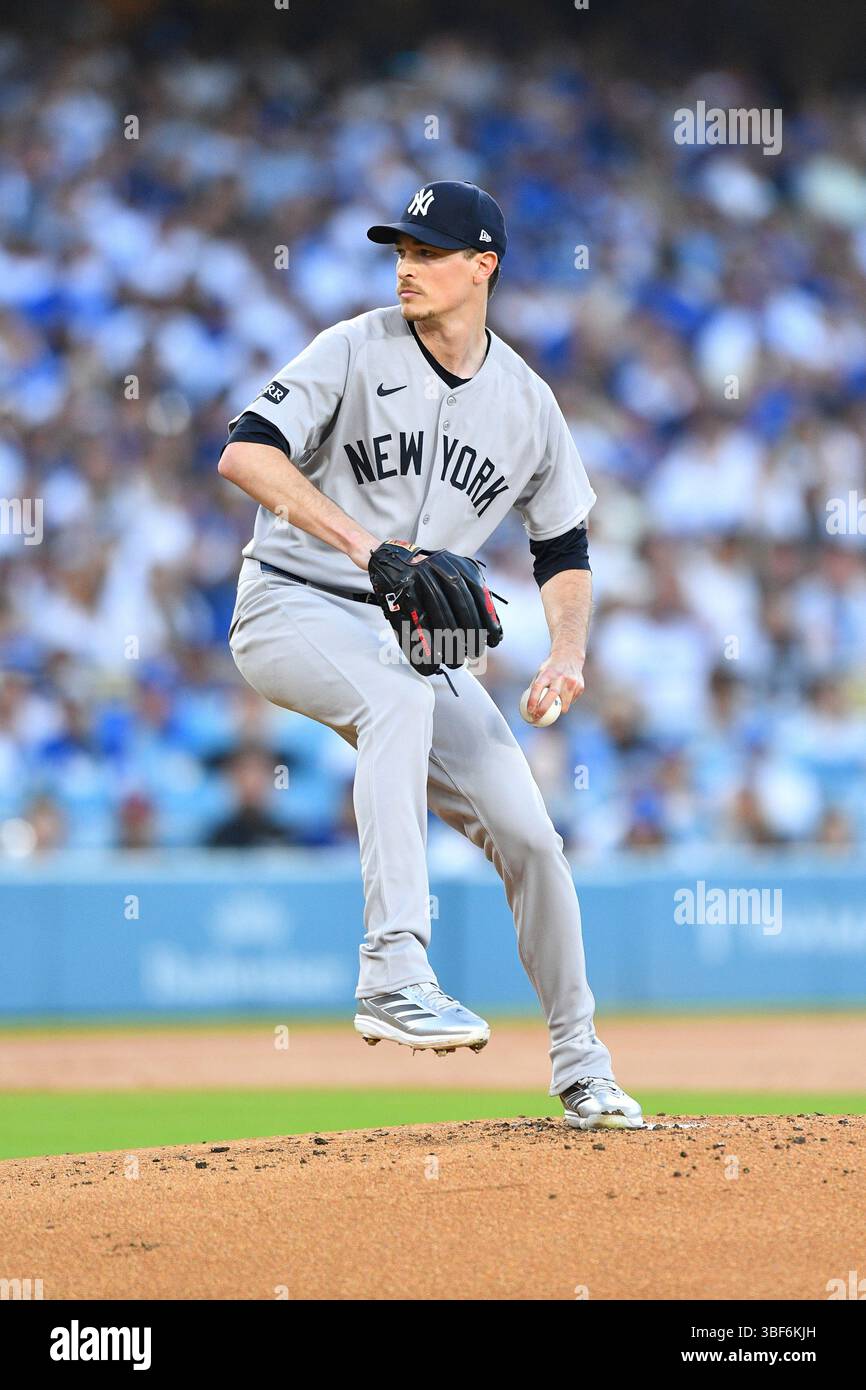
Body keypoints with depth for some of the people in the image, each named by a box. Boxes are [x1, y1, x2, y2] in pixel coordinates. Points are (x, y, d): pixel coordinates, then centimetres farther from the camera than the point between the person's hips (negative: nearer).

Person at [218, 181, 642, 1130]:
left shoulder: (527, 402, 5)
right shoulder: (357, 352, -8)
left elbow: (564, 551, 15)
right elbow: (245, 452, -21)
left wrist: (568, 653, -5)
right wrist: (356, 536, -34)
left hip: (415, 635, 5)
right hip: (292, 612, -5)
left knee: (526, 831, -3)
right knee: (401, 693, -38)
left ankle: (580, 1067, 16)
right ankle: (394, 971, -45)